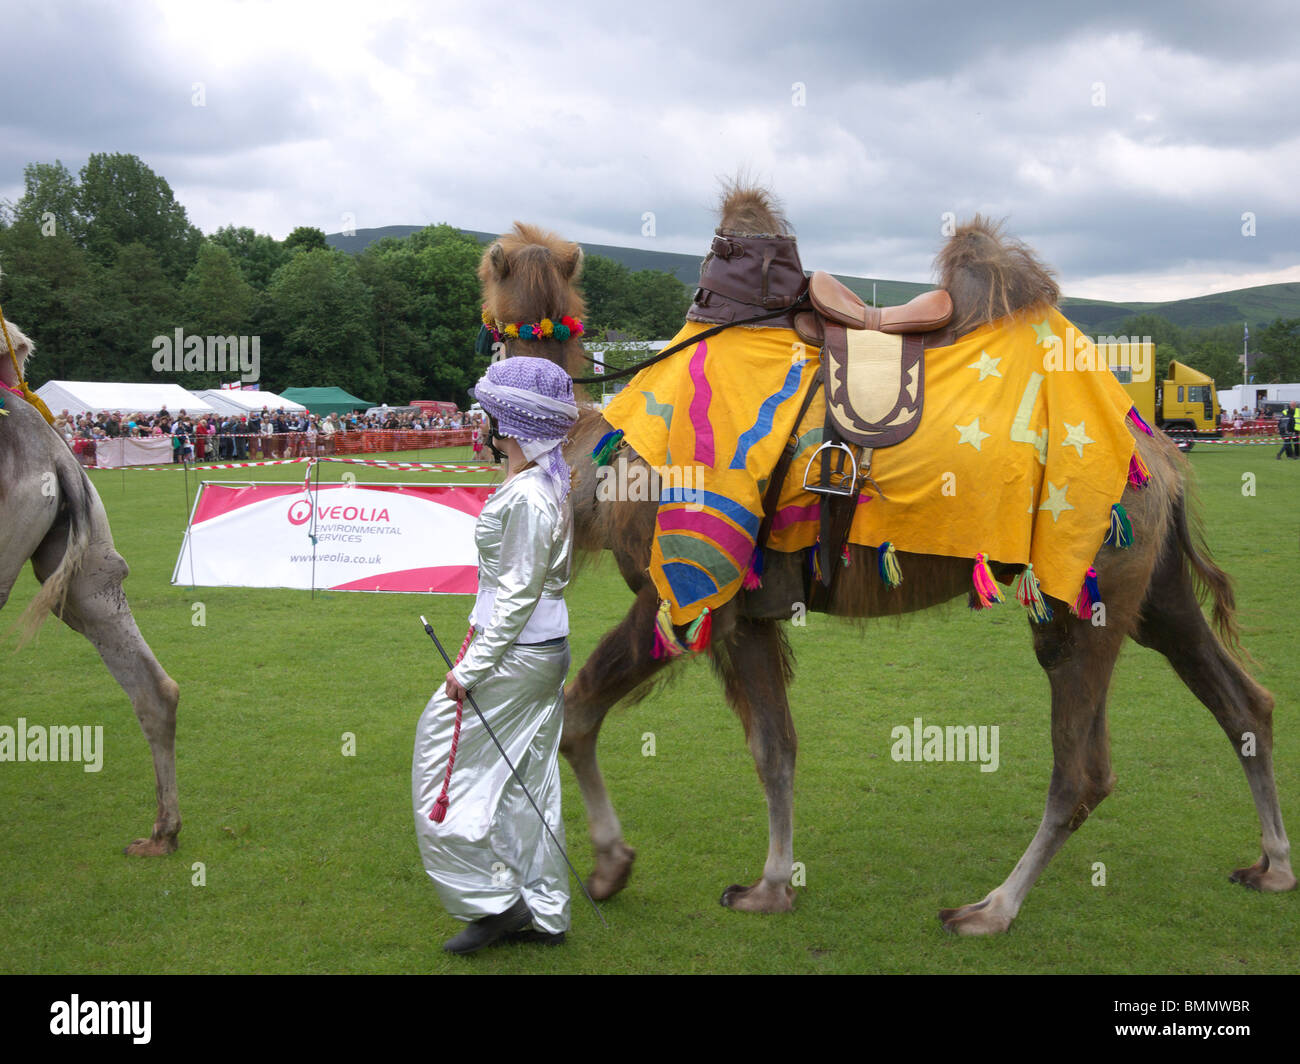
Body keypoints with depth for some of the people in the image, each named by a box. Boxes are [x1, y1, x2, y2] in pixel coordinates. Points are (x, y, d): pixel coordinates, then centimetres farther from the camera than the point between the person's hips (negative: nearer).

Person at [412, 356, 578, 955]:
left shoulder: (527, 496, -19)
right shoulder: (548, 485, 11)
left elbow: (517, 592, -20)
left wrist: (472, 668, -17)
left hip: (516, 654, -10)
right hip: (545, 650, 10)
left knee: (446, 763, 1)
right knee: (527, 780, 14)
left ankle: (493, 901, 7)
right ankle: (542, 914, 22)